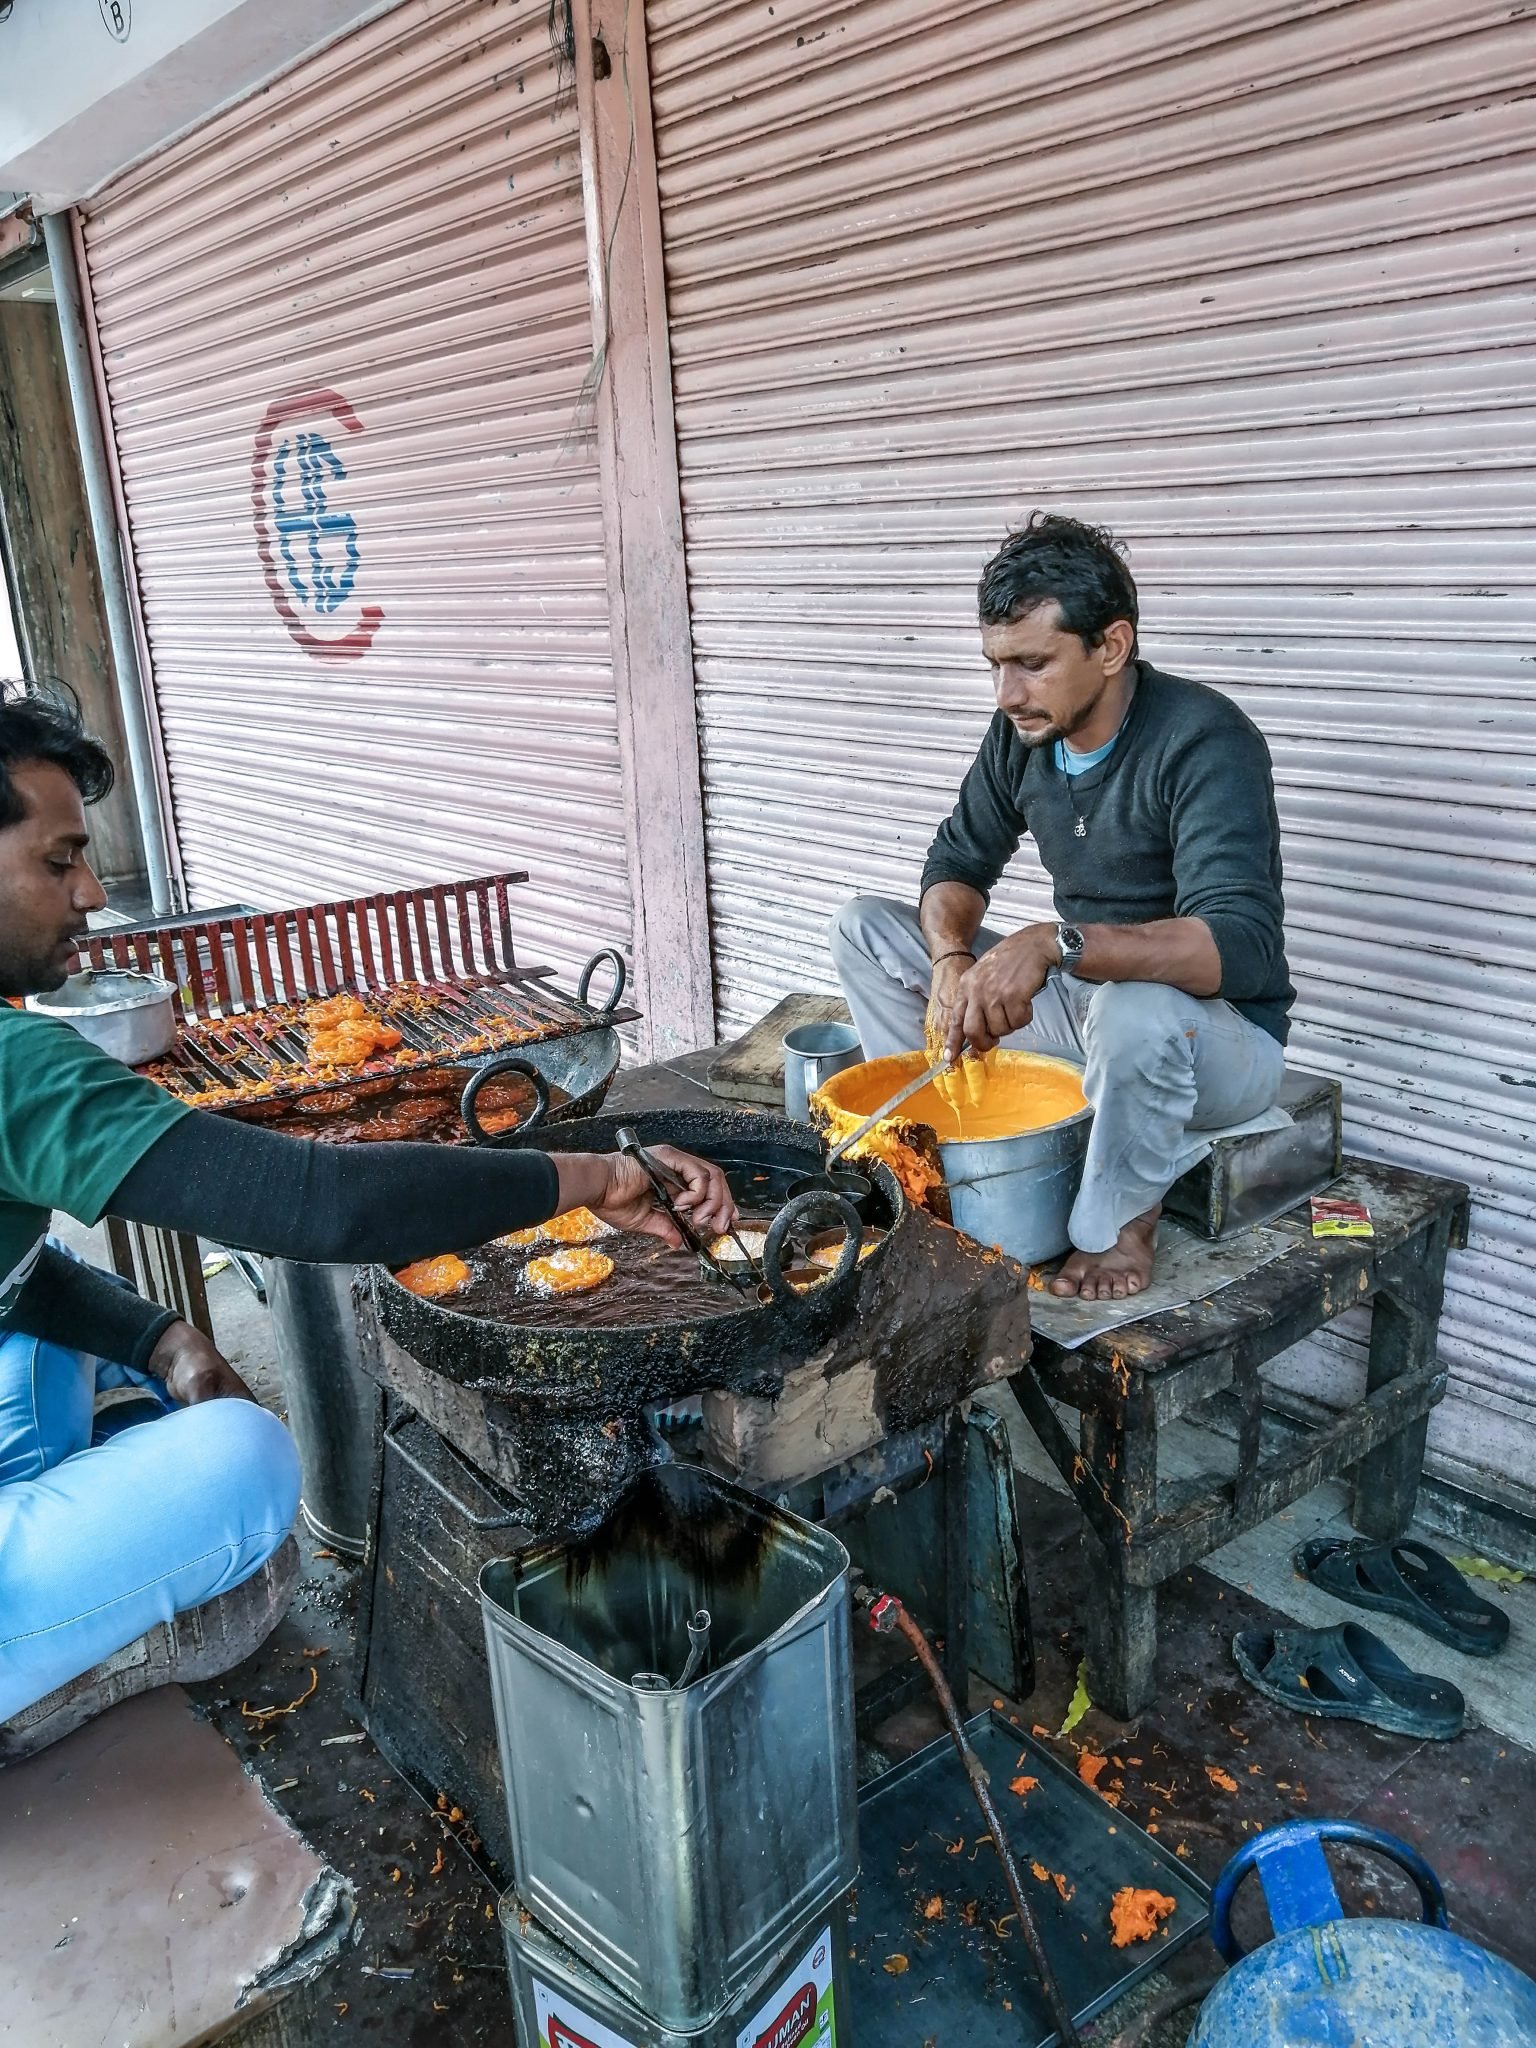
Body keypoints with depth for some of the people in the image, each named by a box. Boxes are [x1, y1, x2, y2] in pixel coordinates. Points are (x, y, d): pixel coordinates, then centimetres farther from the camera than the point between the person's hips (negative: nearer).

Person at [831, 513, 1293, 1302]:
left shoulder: (1203, 741, -25)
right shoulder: (1025, 729, -4)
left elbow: (1242, 946, -36)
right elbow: (958, 863, 4)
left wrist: (1057, 942, -49)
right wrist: (954, 962, -19)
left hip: (1224, 1034, -6)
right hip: (1082, 1000, 6)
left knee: (1136, 1008, -43)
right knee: (865, 927, -1)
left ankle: (1119, 1225, -12)